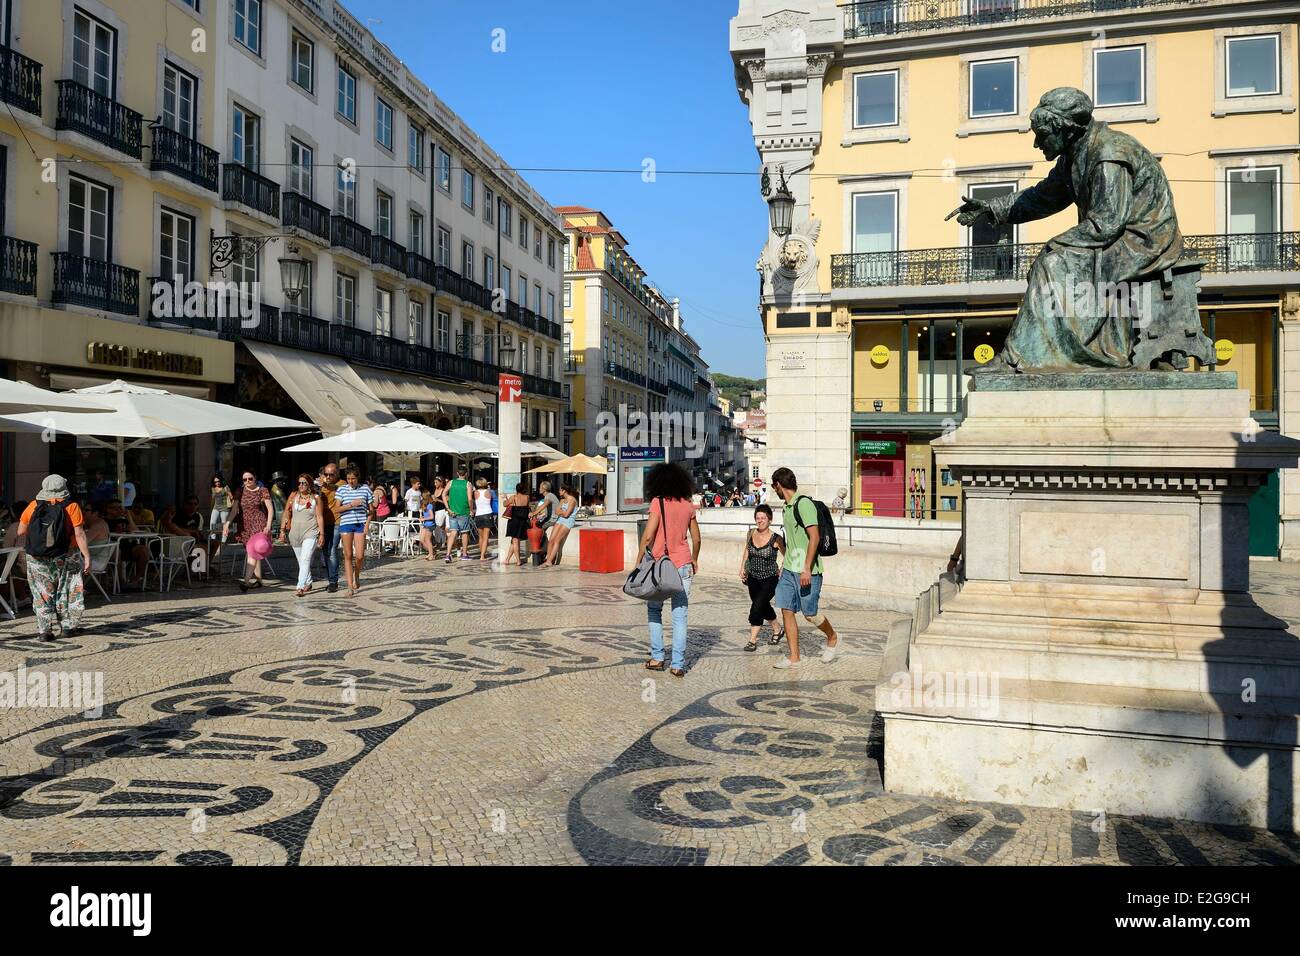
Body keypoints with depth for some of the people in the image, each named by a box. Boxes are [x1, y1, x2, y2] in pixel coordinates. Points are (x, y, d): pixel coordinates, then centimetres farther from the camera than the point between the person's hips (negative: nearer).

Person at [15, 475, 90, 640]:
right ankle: (67, 626, 16)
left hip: (37, 559, 2)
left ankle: (44, 630, 6)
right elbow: (79, 534, -12)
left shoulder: (33, 506, 1)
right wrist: (86, 555, -8)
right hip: (65, 558, -2)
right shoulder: (71, 507, -7)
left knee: (42, 594, 8)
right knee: (66, 592, 12)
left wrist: (23, 547, 24)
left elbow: (21, 532, 7)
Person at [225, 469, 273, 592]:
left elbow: (270, 509, -3)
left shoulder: (262, 491, -2)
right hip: (245, 525, 4)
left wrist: (268, 526, -13)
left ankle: (246, 580, -23)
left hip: (258, 525, -4)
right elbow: (235, 510, 1)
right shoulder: (240, 492, 7)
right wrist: (227, 524, -12)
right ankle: (258, 579, 17)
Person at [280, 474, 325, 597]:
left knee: (305, 559, -16)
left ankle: (300, 587, -19)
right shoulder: (293, 496, 4)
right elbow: (286, 513, 8)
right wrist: (282, 530, 3)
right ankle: (308, 583, 31)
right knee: (301, 560, 14)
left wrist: (322, 534, -4)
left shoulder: (316, 498, -2)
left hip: (310, 533, -4)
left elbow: (319, 517, -1)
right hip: (295, 533, 4)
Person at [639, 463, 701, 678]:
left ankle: (657, 657, 14)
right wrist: (694, 559, 26)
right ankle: (678, 665, 4)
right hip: (683, 565, 3)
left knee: (654, 610, 15)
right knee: (680, 615, 4)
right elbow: (696, 538, 10)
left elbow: (648, 536, -14)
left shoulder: (658, 503, -7)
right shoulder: (688, 505, 5)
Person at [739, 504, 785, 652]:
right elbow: (746, 549, 15)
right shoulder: (751, 534, -4)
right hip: (753, 578, 6)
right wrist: (742, 568, 11)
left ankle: (753, 640, -8)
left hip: (770, 579, -6)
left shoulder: (776, 539, -18)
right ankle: (777, 630, 44)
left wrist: (782, 571, -13)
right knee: (764, 607, 20)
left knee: (757, 606, -17)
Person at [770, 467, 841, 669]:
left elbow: (814, 537, -20)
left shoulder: (803, 504, -15)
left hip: (807, 571, -9)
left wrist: (806, 569, -23)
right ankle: (794, 657, 9)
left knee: (810, 614, 0)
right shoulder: (787, 507, 14)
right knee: (787, 610, 3)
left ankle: (833, 638, 27)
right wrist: (785, 564, 26)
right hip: (789, 569, 9)